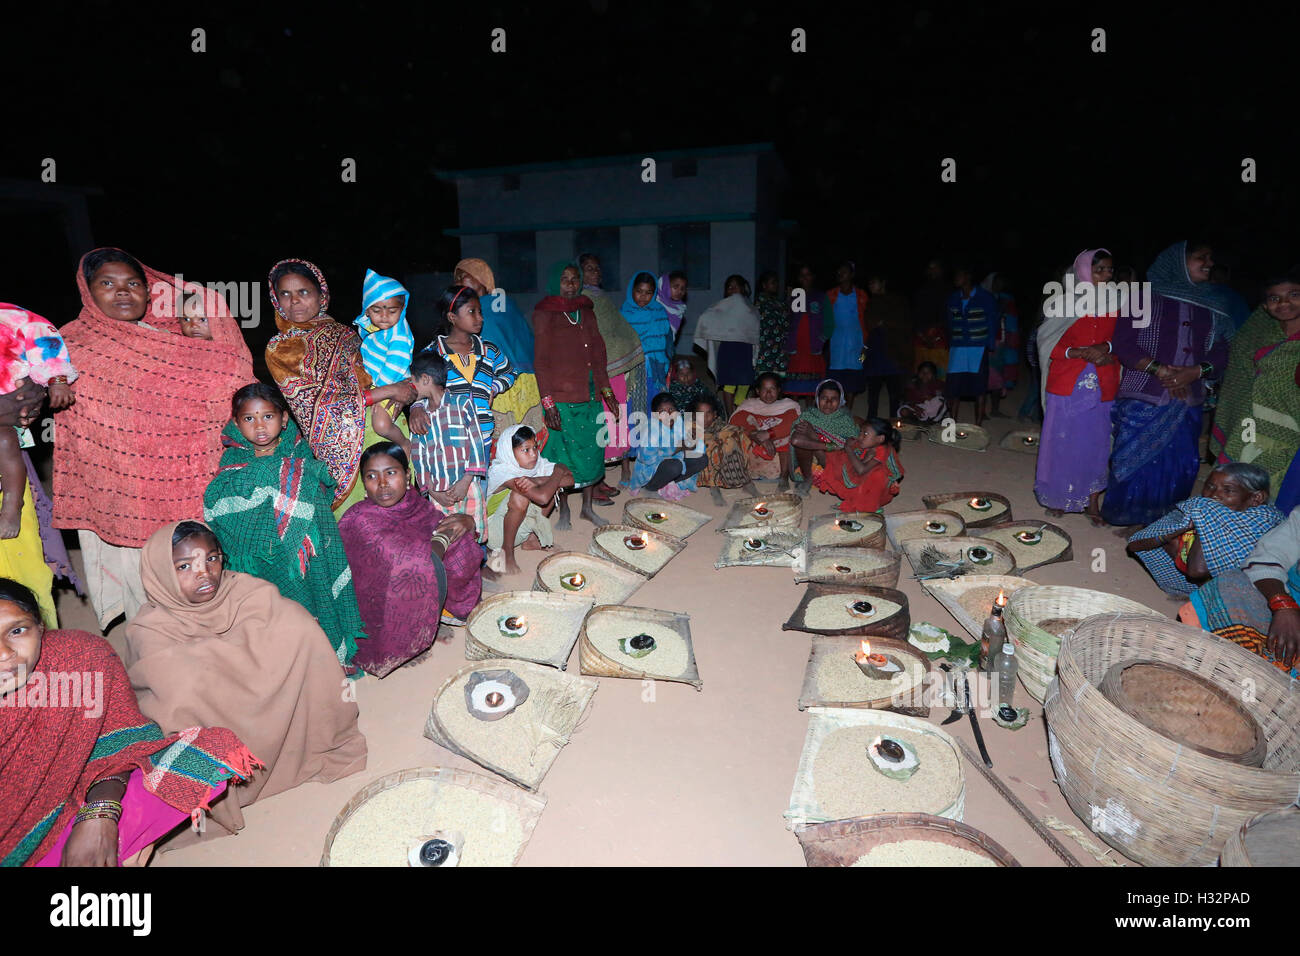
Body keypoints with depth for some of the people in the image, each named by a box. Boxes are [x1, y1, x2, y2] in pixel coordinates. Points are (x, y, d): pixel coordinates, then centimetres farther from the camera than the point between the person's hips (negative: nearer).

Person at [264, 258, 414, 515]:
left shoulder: (343, 333, 11)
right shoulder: (279, 348, -1)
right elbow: (316, 406, -10)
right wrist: (386, 392, -14)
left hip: (383, 436, 4)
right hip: (339, 450, -4)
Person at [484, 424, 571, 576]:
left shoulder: (537, 464, -9)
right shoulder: (501, 472, -29)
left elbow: (570, 479, -17)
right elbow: (542, 498, -42)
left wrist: (537, 481, -31)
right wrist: (558, 472, -25)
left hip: (521, 527, 7)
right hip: (494, 530, -7)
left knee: (552, 485, -8)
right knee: (519, 497, -34)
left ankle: (531, 538, 3)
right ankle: (506, 552, -16)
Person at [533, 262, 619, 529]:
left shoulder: (586, 312, 13)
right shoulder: (544, 314, -5)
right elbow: (541, 361, -9)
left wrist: (606, 390, 12)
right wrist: (547, 401, -15)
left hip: (590, 395, 6)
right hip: (562, 398, -6)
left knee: (592, 450, 10)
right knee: (563, 454, 1)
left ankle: (587, 507, 24)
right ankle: (563, 510, 17)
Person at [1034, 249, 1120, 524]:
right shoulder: (1066, 303, 0)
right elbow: (1048, 343, -3)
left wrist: (1107, 348, -10)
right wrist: (1079, 353, -18)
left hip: (1104, 386, 3)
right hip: (1068, 384, -3)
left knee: (1097, 443, 6)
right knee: (1062, 441, 1)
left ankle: (1092, 502, 16)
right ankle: (1057, 498, 15)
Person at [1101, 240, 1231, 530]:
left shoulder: (1211, 308, 15)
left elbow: (1220, 353, 11)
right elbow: (1124, 344, -6)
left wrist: (1195, 371, -11)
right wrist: (1161, 370, -17)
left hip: (1187, 401, 4)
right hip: (1142, 399, -4)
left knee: (1178, 465, 4)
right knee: (1135, 461, -1)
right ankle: (1124, 518, 15)